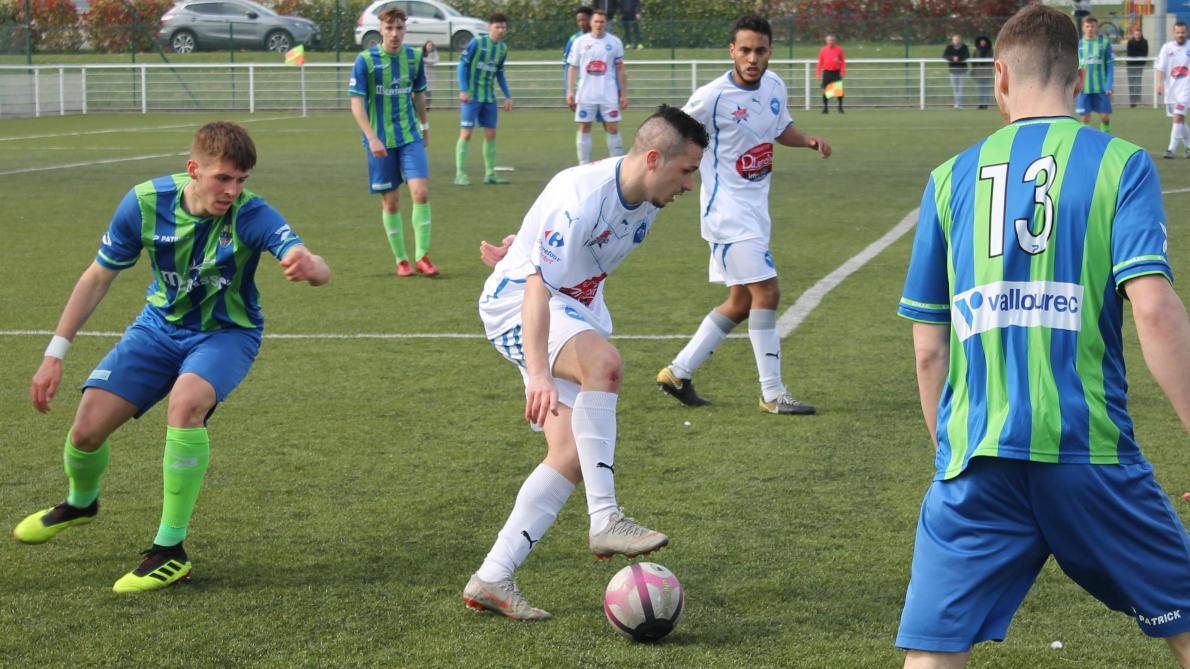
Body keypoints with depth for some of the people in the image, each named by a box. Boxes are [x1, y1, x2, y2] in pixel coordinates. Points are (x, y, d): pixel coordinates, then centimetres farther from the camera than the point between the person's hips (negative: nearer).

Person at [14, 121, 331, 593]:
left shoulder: (251, 215, -26)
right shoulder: (145, 203, -18)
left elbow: (318, 270, -41)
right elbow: (98, 277, -4)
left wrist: (308, 266, -67)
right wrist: (55, 353, -6)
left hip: (227, 333, -3)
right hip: (161, 326, 3)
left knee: (185, 403, -36)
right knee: (87, 429, -7)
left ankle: (170, 551, -23)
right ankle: (81, 502, 33)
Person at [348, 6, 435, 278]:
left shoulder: (414, 57, 2)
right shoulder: (365, 60, -9)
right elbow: (356, 103, -11)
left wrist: (424, 126, 25)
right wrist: (372, 138, -20)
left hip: (410, 136, 2)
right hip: (380, 141, -2)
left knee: (421, 192, -13)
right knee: (390, 202, 4)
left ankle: (422, 256, -3)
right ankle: (401, 260, 17)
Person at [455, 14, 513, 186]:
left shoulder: (503, 48, 10)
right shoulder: (476, 43, -9)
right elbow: (462, 64, -9)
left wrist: (508, 96, 16)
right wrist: (463, 90, -16)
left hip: (489, 97, 6)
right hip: (471, 96, -6)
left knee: (491, 134, 6)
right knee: (466, 133, -7)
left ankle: (490, 174, 14)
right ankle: (460, 174, -6)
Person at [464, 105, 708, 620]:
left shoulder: (647, 198, -2)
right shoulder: (581, 197, -28)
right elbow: (537, 288, -37)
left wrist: (526, 249, 30)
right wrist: (538, 374, -48)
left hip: (579, 312, 9)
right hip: (516, 303, -9)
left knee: (571, 456, -5)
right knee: (604, 361, -38)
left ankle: (491, 580, 0)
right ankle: (604, 521, -36)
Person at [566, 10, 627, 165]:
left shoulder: (615, 42, 4)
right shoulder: (580, 42, 4)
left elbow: (620, 70, 7)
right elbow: (573, 68, 6)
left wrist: (624, 94, 3)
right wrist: (570, 92, -3)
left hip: (609, 95, -1)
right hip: (585, 94, 1)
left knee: (613, 129, -2)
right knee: (584, 129, 2)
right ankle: (583, 165, 9)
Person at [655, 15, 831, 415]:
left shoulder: (774, 86, 4)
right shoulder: (712, 97, -17)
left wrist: (809, 141, 4)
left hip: (755, 207, 9)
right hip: (727, 208, -8)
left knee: (741, 302, 13)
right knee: (766, 292, -13)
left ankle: (678, 373, 24)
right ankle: (772, 394, -6)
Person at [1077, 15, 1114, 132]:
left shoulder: (1104, 43, 0)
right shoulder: (1078, 44, 4)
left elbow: (1110, 65, 0)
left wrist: (1109, 85, -8)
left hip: (1101, 88, -1)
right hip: (1083, 88, 1)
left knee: (1105, 117, 1)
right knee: (1085, 118, 2)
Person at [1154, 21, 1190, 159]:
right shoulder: (1167, 47, 3)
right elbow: (1160, 67, -1)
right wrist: (1160, 82, -15)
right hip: (1170, 88, 4)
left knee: (1178, 116, -16)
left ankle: (1172, 149, -16)